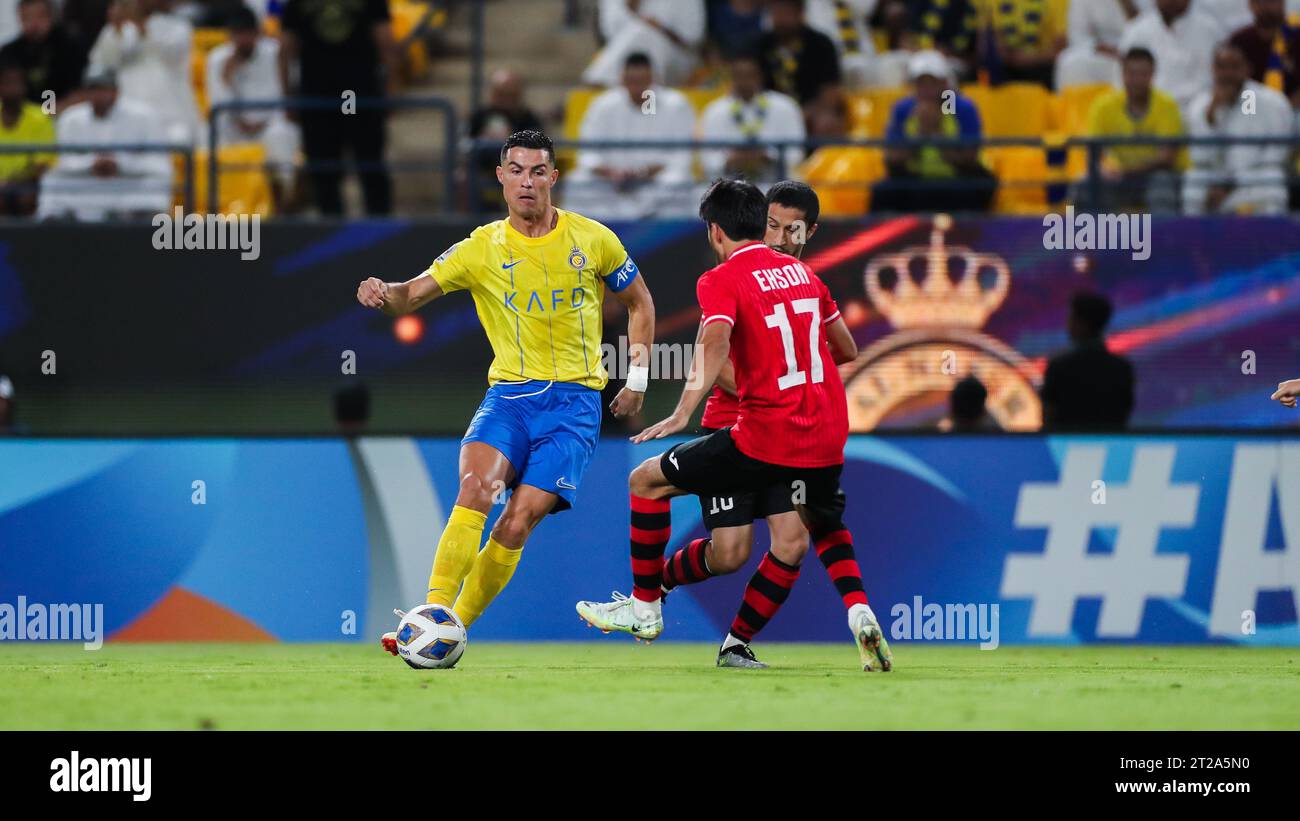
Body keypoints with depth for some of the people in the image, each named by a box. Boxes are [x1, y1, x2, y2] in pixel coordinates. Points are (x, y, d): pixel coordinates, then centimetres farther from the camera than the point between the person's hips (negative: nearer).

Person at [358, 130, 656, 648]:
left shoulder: (592, 239, 4)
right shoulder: (482, 248, 3)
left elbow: (639, 302, 18)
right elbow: (413, 294, -3)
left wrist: (638, 376, 11)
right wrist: (384, 295, -27)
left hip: (575, 398, -1)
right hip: (508, 395, 1)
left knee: (520, 521, -15)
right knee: (476, 486, -27)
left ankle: (455, 626, -4)